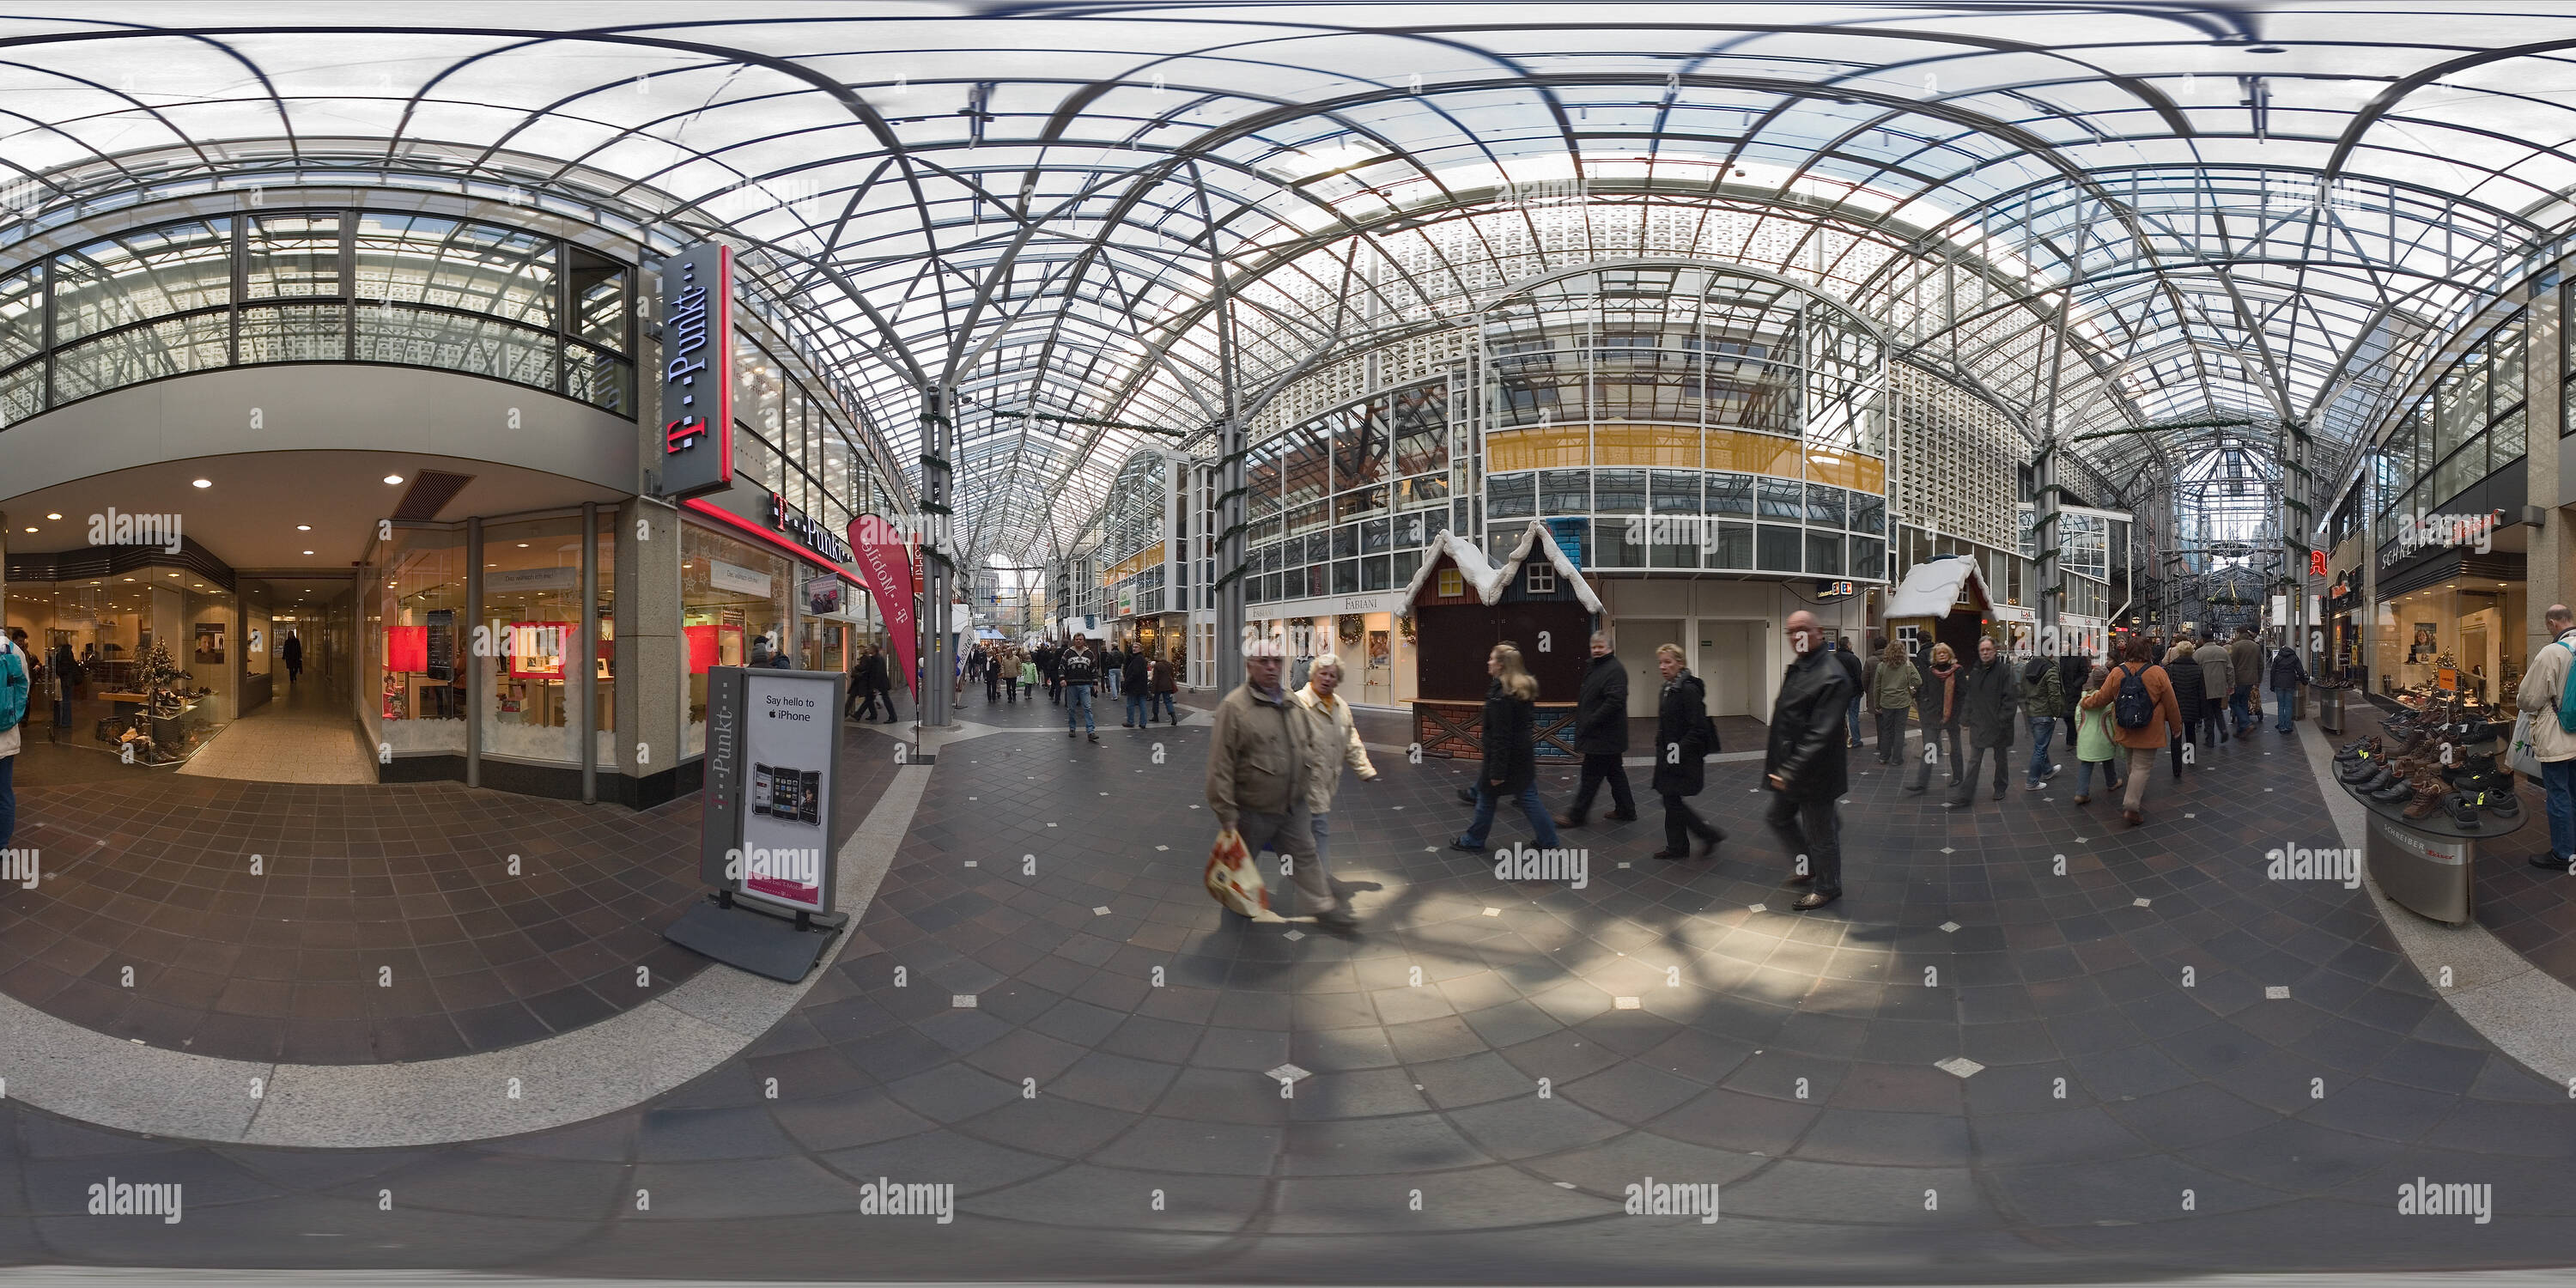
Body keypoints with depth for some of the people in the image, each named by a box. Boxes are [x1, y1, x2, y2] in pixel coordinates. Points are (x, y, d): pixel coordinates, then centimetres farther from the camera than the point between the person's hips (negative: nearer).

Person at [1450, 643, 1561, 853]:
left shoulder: (1500, 694, -22)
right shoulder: (1524, 689, 6)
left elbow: (1500, 735, -23)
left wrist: (1497, 771, -21)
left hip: (1504, 755, -8)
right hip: (1524, 754, 8)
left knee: (1487, 796, 7)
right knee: (1527, 797, 12)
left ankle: (1473, 840, 20)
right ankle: (1548, 840, 12)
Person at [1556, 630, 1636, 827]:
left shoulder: (1615, 670, -18)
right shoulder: (1595, 668, 15)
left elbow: (1614, 702, -27)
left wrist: (1589, 723, -23)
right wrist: (1582, 721, 14)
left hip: (1603, 737, -10)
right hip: (1607, 737, 10)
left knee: (1591, 775, -2)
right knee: (1615, 773, 16)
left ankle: (1577, 815, 4)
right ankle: (1625, 810, 24)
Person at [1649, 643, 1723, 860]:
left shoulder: (1689, 690, -19)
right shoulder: (1667, 689, 10)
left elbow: (1697, 728, -21)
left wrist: (1679, 750, -22)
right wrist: (1662, 748, 12)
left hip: (1684, 758, -9)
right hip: (1669, 756, 9)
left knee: (1671, 801, -6)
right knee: (1670, 801, 12)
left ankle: (1710, 834, 6)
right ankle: (1676, 846, 22)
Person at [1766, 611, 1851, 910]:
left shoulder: (1832, 677, -22)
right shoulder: (1793, 670, 7)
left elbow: (1821, 735, -26)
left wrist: (1792, 772, -26)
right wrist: (1775, 760, 12)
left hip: (1813, 774, -9)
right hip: (1788, 769, 9)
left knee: (1820, 834, 8)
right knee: (1778, 818, 23)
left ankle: (1827, 887, 29)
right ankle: (1811, 867, 43)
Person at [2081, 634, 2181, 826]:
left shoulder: (2117, 672, -7)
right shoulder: (2158, 673, -13)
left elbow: (2102, 697, 3)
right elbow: (2170, 704, -5)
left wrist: (2087, 703, 24)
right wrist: (2176, 725, 10)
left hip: (2124, 731, 4)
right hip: (2148, 733, -4)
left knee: (2132, 764, 20)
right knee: (2142, 767, -1)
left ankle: (2134, 800, 33)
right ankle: (2131, 806, -8)